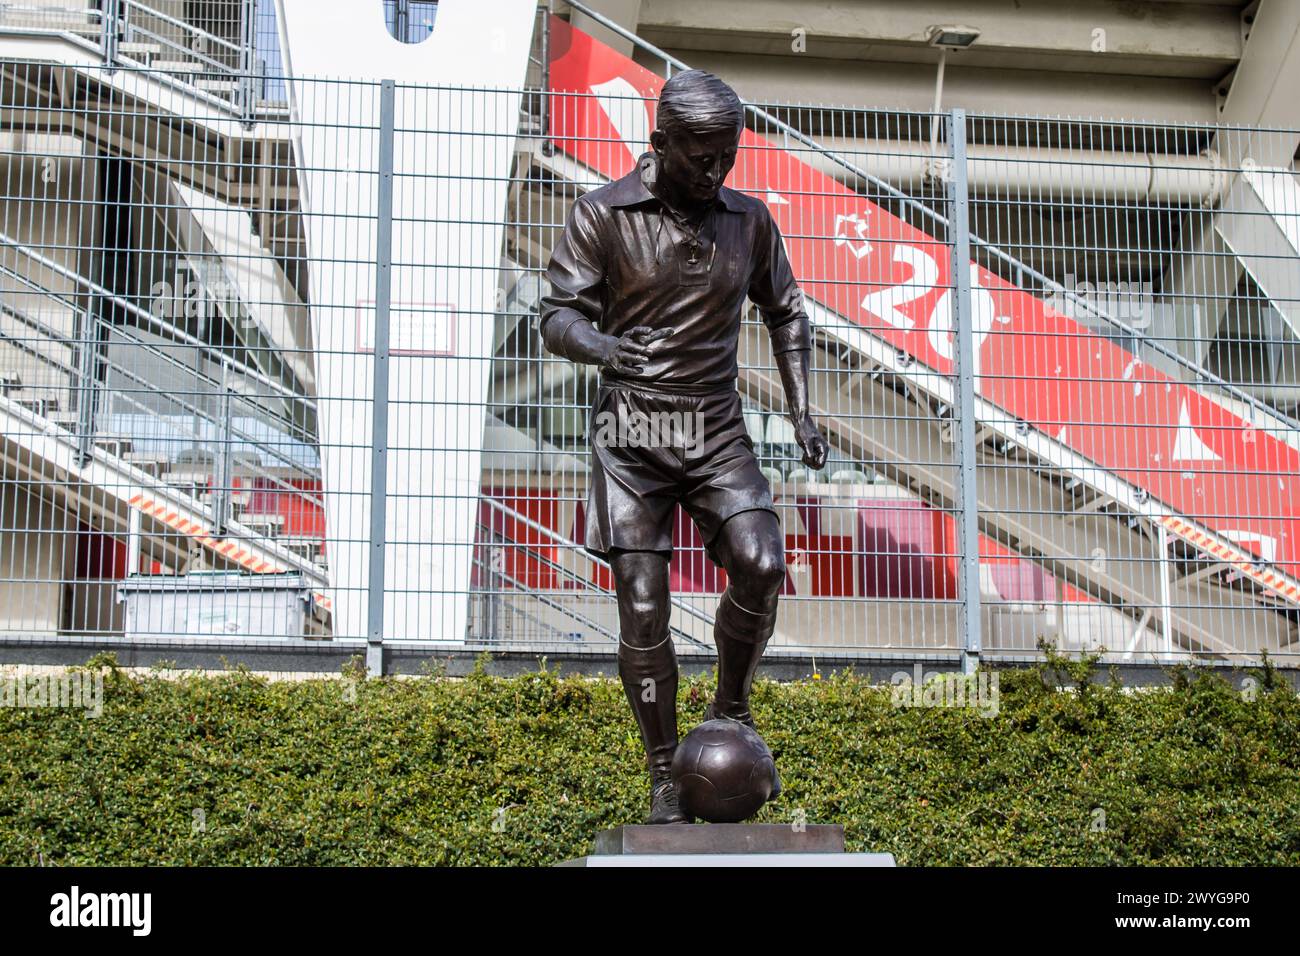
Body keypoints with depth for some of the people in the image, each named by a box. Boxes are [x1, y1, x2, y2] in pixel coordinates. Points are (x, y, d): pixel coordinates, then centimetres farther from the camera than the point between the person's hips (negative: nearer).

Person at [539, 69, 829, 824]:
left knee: (761, 565, -21)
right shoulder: (603, 215, -4)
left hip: (718, 430, 2)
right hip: (633, 430, -2)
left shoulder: (750, 220, 7)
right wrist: (598, 345, -33)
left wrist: (802, 411, 7)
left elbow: (786, 313, 19)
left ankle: (731, 710, 5)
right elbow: (559, 317, -9)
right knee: (643, 607, -7)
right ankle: (666, 781, 6)